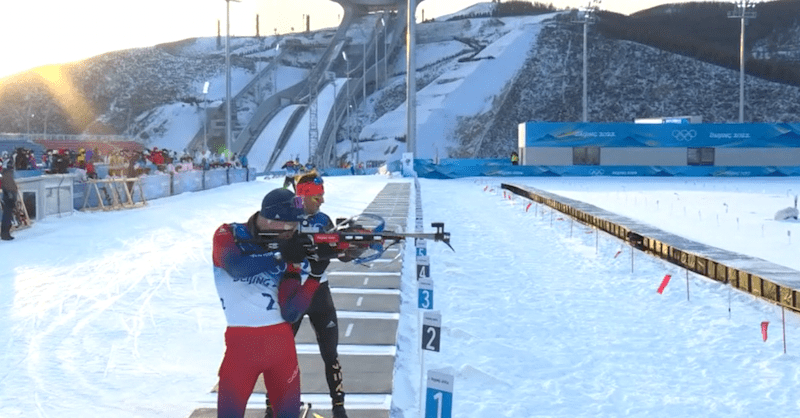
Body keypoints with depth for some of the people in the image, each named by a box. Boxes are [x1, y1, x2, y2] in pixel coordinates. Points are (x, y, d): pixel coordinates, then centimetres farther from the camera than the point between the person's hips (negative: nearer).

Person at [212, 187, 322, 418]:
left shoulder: (287, 250, 7)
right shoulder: (228, 235, -1)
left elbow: (290, 314, -2)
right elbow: (237, 266, -25)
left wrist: (316, 274, -11)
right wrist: (280, 256, -24)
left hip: (281, 340, 4)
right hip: (242, 341, -4)